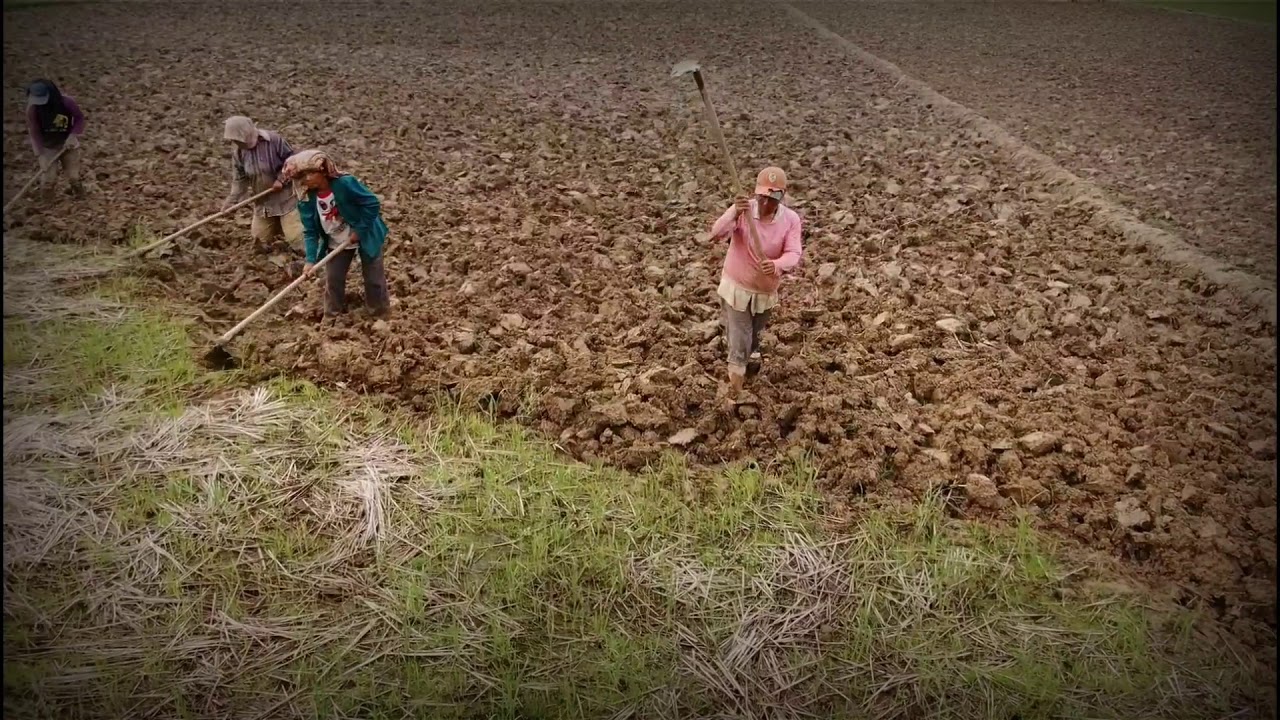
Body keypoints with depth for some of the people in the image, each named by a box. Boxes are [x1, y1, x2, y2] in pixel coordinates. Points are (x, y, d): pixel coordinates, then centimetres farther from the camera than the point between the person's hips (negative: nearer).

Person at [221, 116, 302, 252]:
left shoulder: (274, 140, -20)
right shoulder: (238, 151, -5)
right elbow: (239, 178, 1)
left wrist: (281, 179, -22)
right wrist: (232, 201, -9)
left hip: (285, 197, -5)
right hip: (262, 201, 5)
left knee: (296, 238, -13)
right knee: (261, 243, 12)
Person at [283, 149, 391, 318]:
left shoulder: (345, 183, -30)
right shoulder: (306, 199, -14)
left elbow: (372, 204, -25)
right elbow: (310, 231, -10)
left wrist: (359, 231, -22)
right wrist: (310, 259, -21)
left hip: (366, 236, -4)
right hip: (336, 243, 4)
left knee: (374, 278, 8)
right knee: (333, 280, 11)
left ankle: (382, 315, 28)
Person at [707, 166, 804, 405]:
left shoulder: (791, 219, -16)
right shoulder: (743, 209, -21)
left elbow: (794, 253, -26)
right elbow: (716, 233, -35)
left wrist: (777, 264, -49)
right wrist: (734, 213, -54)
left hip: (766, 291, 3)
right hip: (736, 287, -3)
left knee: (755, 332, 30)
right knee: (738, 341, 0)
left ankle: (752, 352, 62)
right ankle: (736, 383, 19)